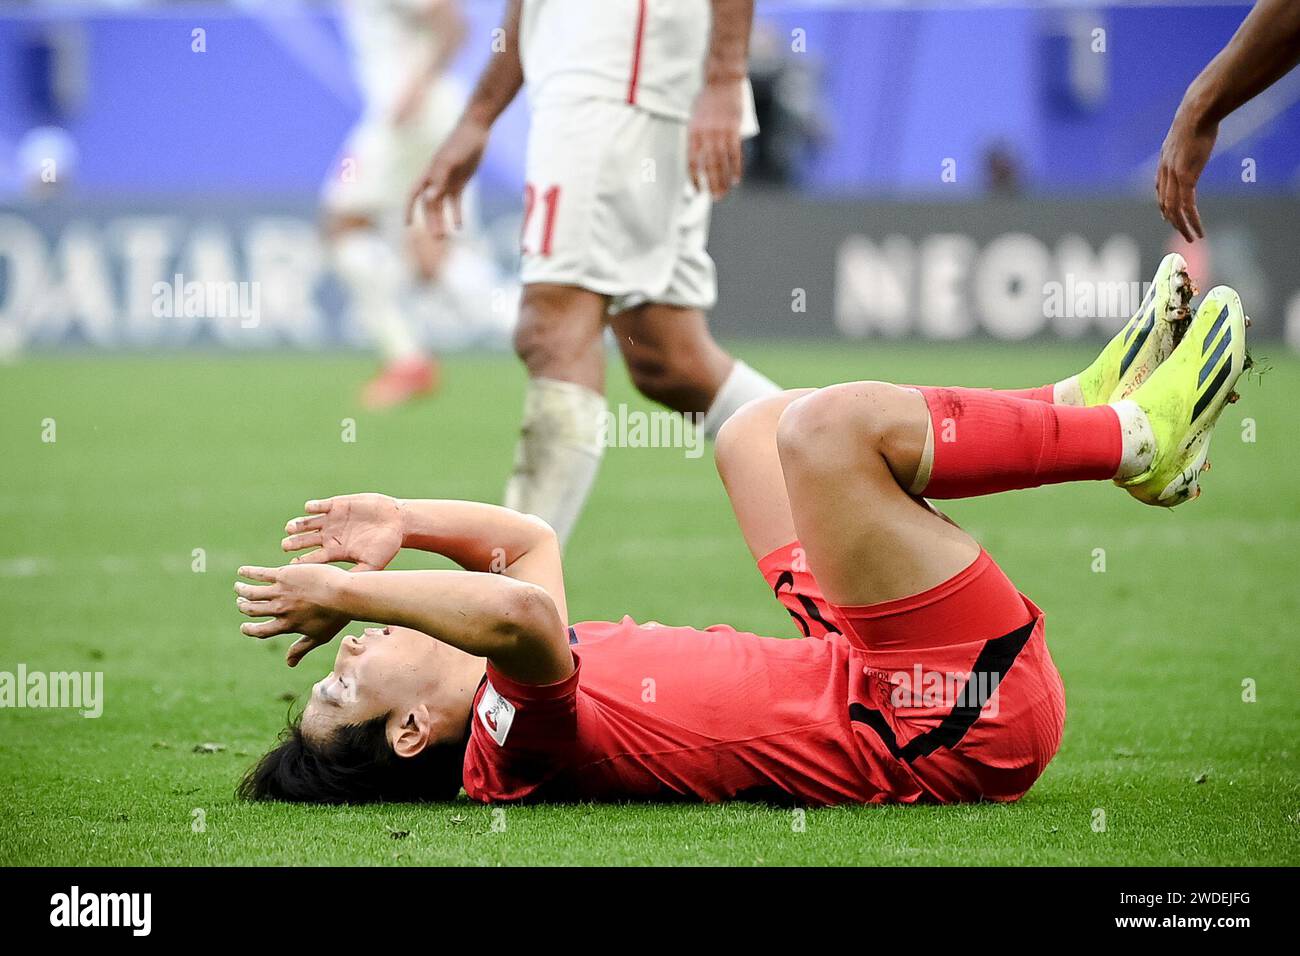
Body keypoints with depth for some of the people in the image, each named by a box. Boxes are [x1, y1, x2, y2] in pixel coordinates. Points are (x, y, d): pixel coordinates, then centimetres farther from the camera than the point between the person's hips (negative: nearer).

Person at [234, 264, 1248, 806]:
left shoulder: (511, 696, 4)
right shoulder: (516, 742, -23)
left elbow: (528, 539, 21)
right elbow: (523, 610, -45)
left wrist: (399, 521, 4)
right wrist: (349, 589, -32)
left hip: (857, 681, 10)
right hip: (953, 719, -10)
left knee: (757, 429, 22)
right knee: (831, 423, -22)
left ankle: (1090, 405, 17)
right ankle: (1139, 436, 0)